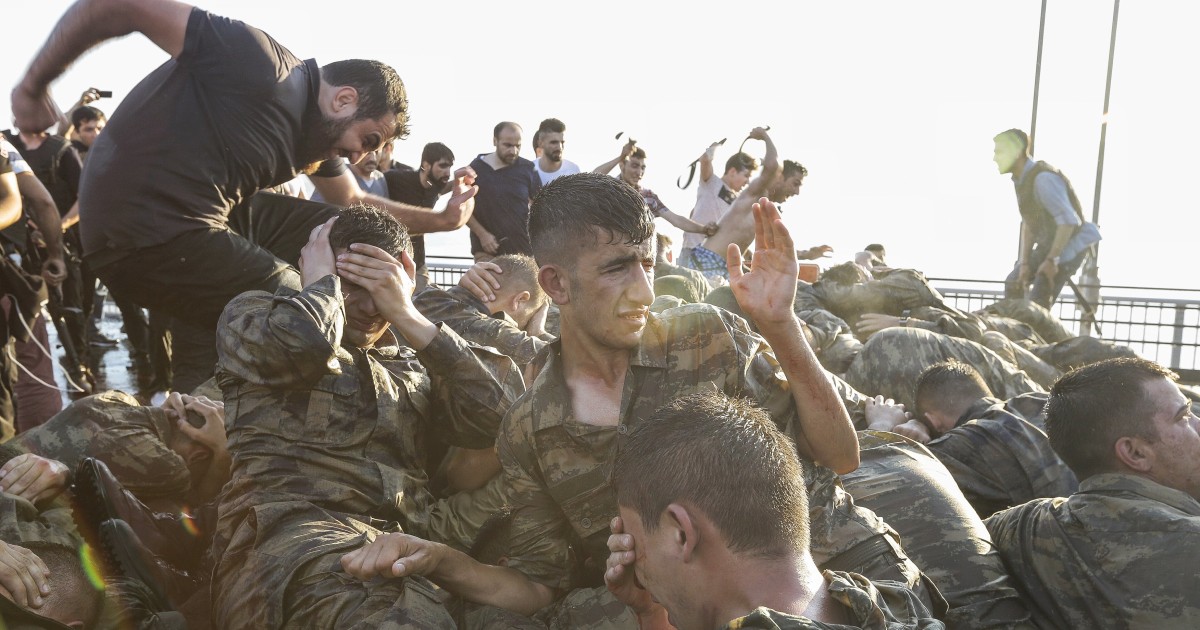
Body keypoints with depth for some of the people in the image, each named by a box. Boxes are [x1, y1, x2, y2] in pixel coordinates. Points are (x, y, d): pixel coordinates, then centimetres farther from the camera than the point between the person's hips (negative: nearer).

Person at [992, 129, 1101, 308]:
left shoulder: (1043, 179, -26)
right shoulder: (1022, 180, 4)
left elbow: (1069, 221, -30)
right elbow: (1028, 224, 7)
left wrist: (1051, 260, -29)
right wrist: (1024, 262, 0)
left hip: (1068, 247, -10)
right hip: (1047, 245, 10)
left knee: (1038, 301, -15)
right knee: (1013, 283, 16)